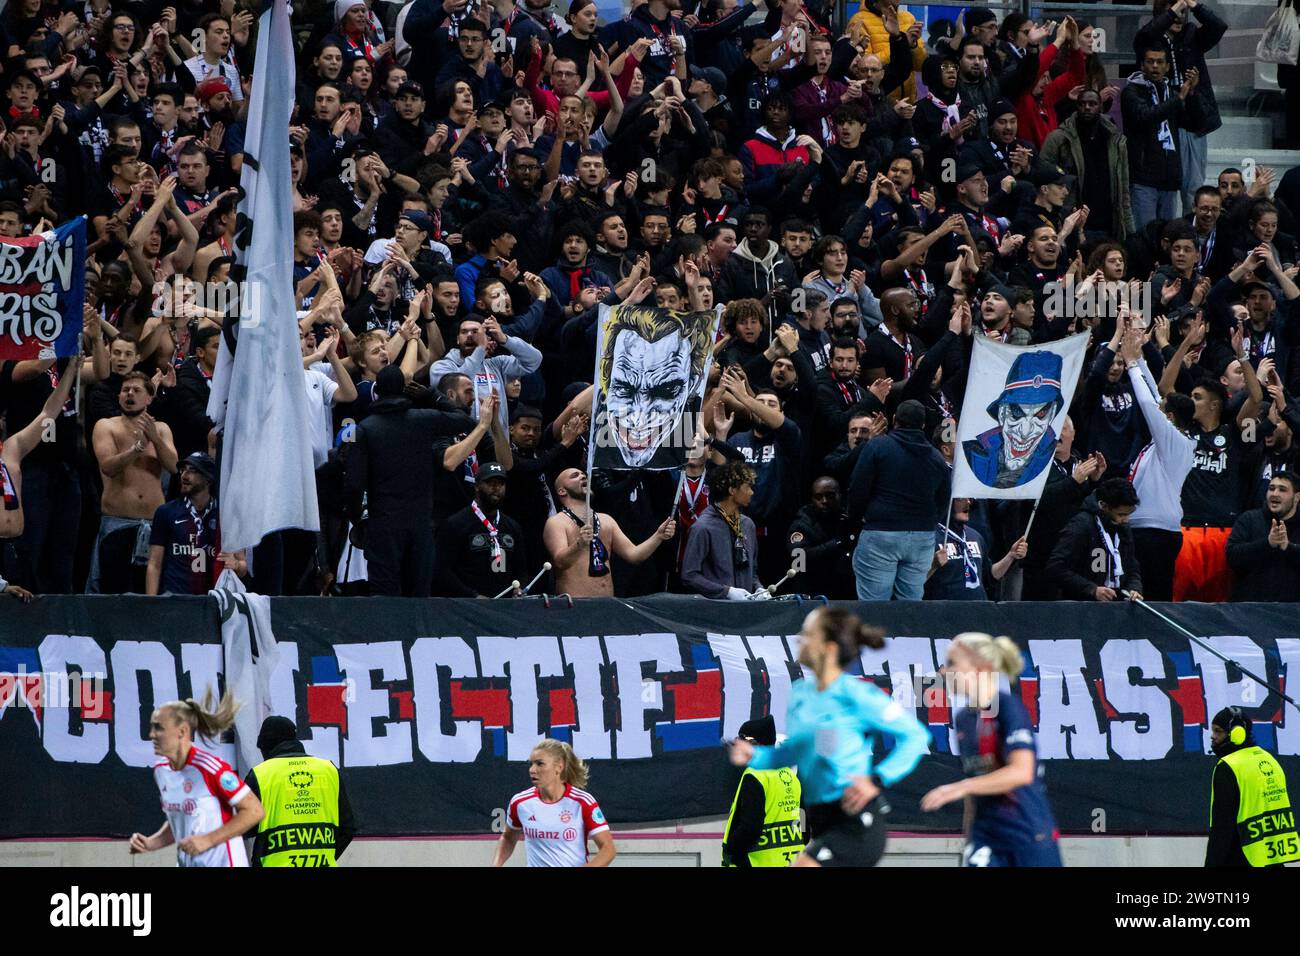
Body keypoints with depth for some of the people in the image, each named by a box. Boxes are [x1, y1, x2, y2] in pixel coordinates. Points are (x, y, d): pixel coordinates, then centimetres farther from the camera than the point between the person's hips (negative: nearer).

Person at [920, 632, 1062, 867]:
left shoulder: (1009, 707, -13)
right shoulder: (963, 718, 8)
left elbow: (1021, 772, -25)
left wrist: (960, 787, -28)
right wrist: (969, 838, 20)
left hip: (1030, 834, -6)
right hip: (986, 835, 6)